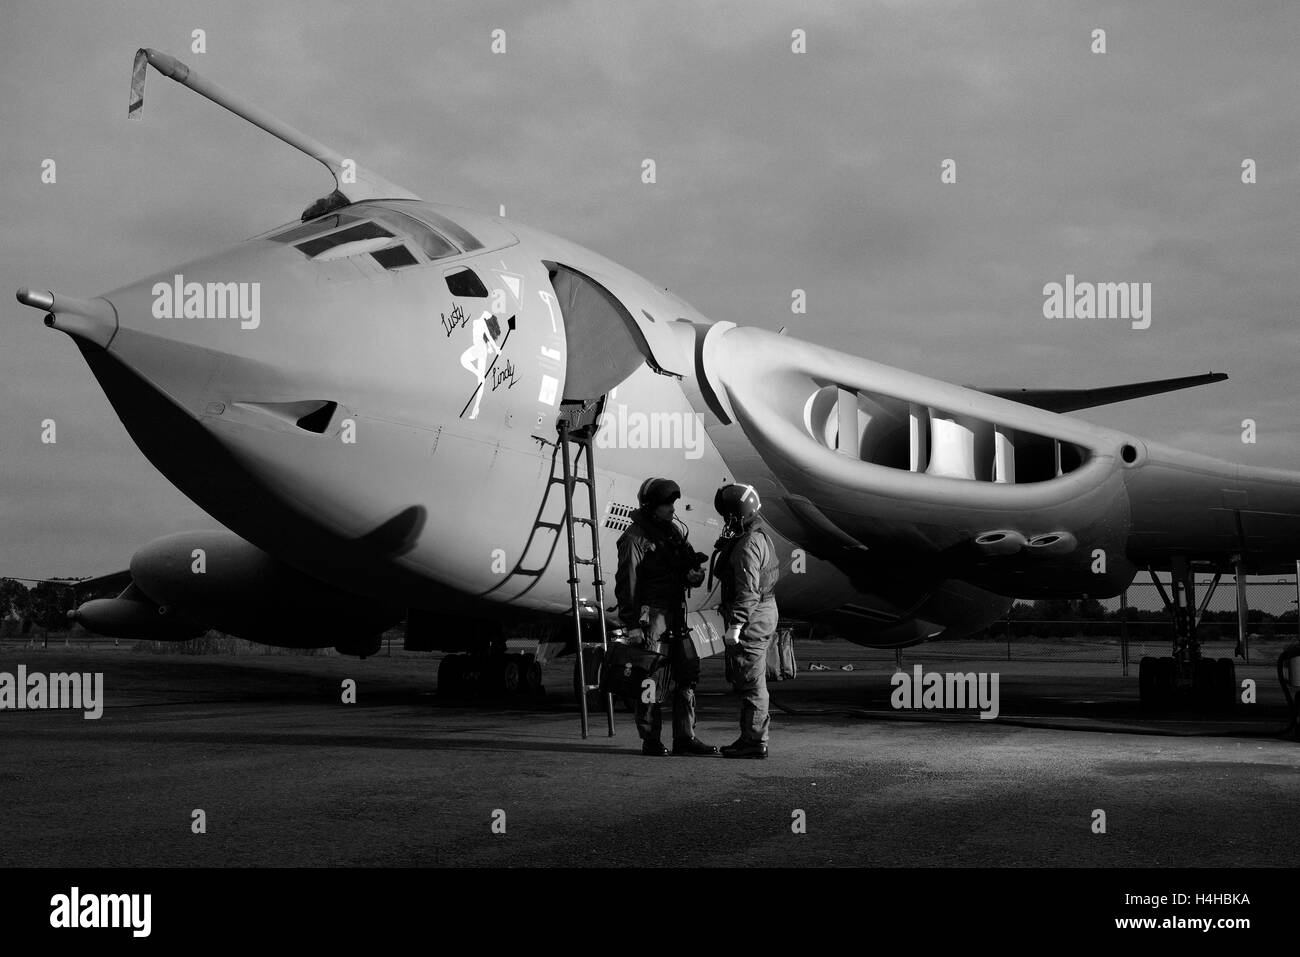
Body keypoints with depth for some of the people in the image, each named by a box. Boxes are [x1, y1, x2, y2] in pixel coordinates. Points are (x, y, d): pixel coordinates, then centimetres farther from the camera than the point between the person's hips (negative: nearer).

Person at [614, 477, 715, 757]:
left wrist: (695, 573, -8)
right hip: (650, 615, -8)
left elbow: (692, 564, 17)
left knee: (687, 675, 7)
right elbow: (625, 585, -13)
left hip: (676, 616, 8)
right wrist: (632, 625, -17)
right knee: (650, 679, -3)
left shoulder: (674, 532, 12)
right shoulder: (634, 539, -11)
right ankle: (650, 741, 7)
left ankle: (685, 737, 14)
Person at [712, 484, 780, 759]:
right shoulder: (760, 536, 11)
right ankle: (752, 737, 22)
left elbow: (748, 591, -24)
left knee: (751, 682, -5)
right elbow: (774, 574, 22)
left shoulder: (747, 546, -21)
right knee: (753, 681, 15)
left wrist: (735, 626, -22)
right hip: (765, 611, 11)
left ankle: (754, 741, 0)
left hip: (752, 618, -11)